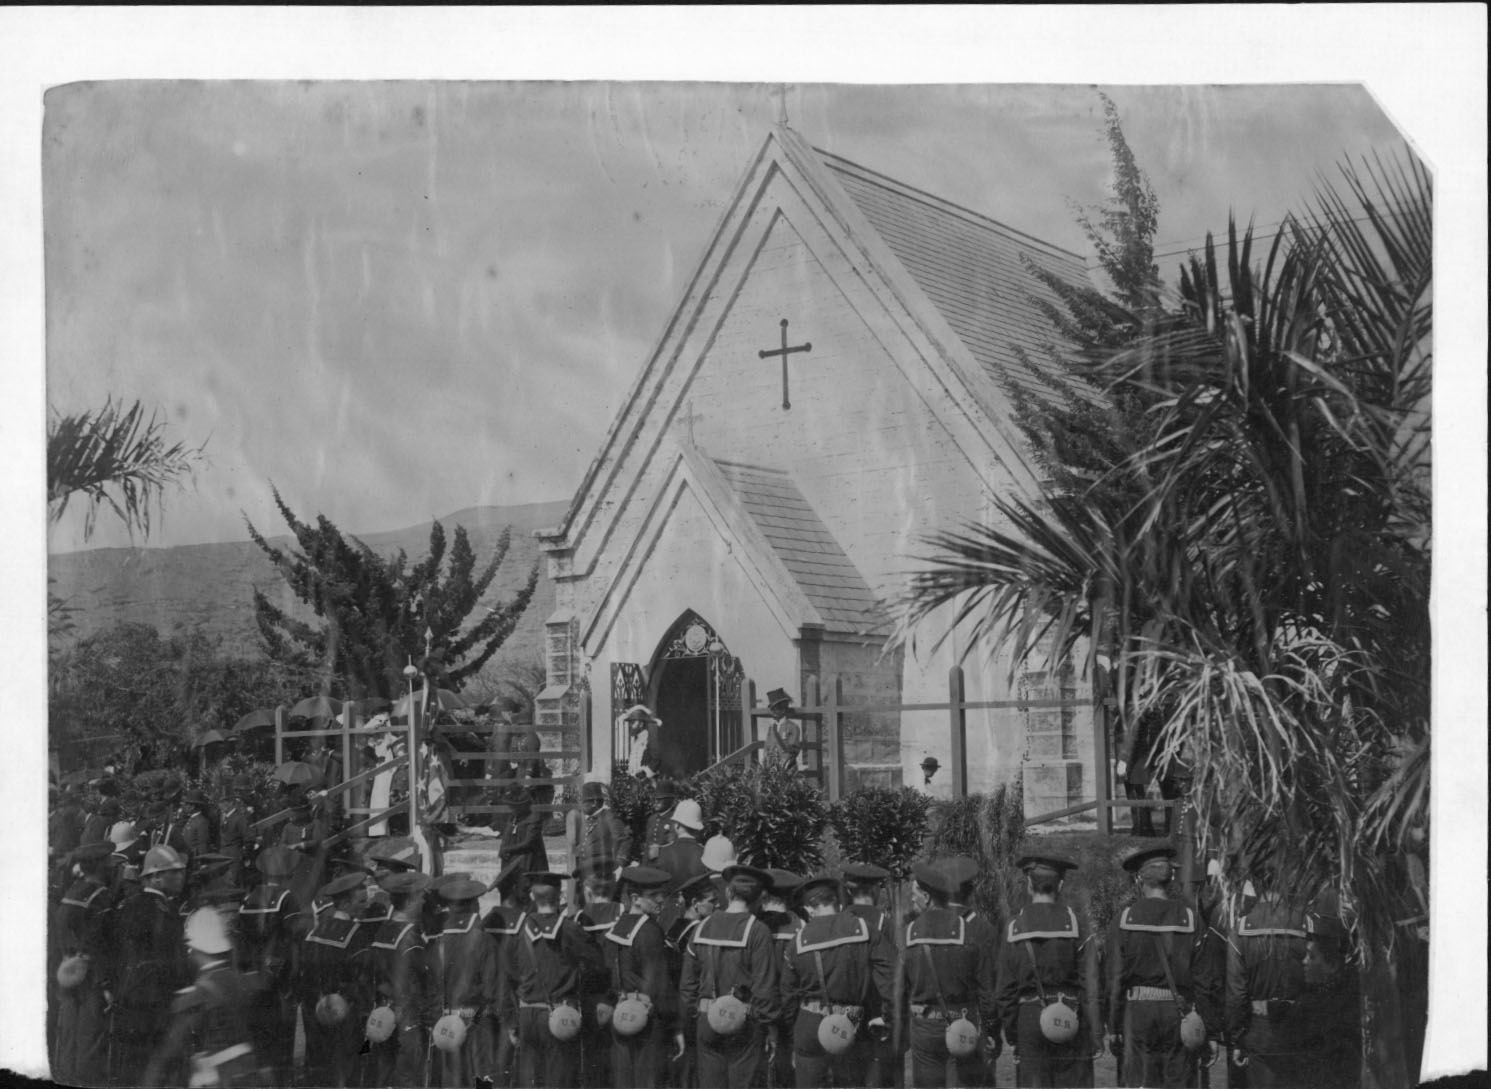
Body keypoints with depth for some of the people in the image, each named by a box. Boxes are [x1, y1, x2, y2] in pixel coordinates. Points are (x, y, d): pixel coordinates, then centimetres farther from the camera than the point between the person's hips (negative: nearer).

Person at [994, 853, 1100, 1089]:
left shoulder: (1014, 928, -1)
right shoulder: (1076, 925, -3)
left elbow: (1006, 988, 0)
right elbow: (1090, 985, -5)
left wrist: (1009, 1031, 9)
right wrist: (1096, 1033, 0)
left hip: (1030, 1022, 0)